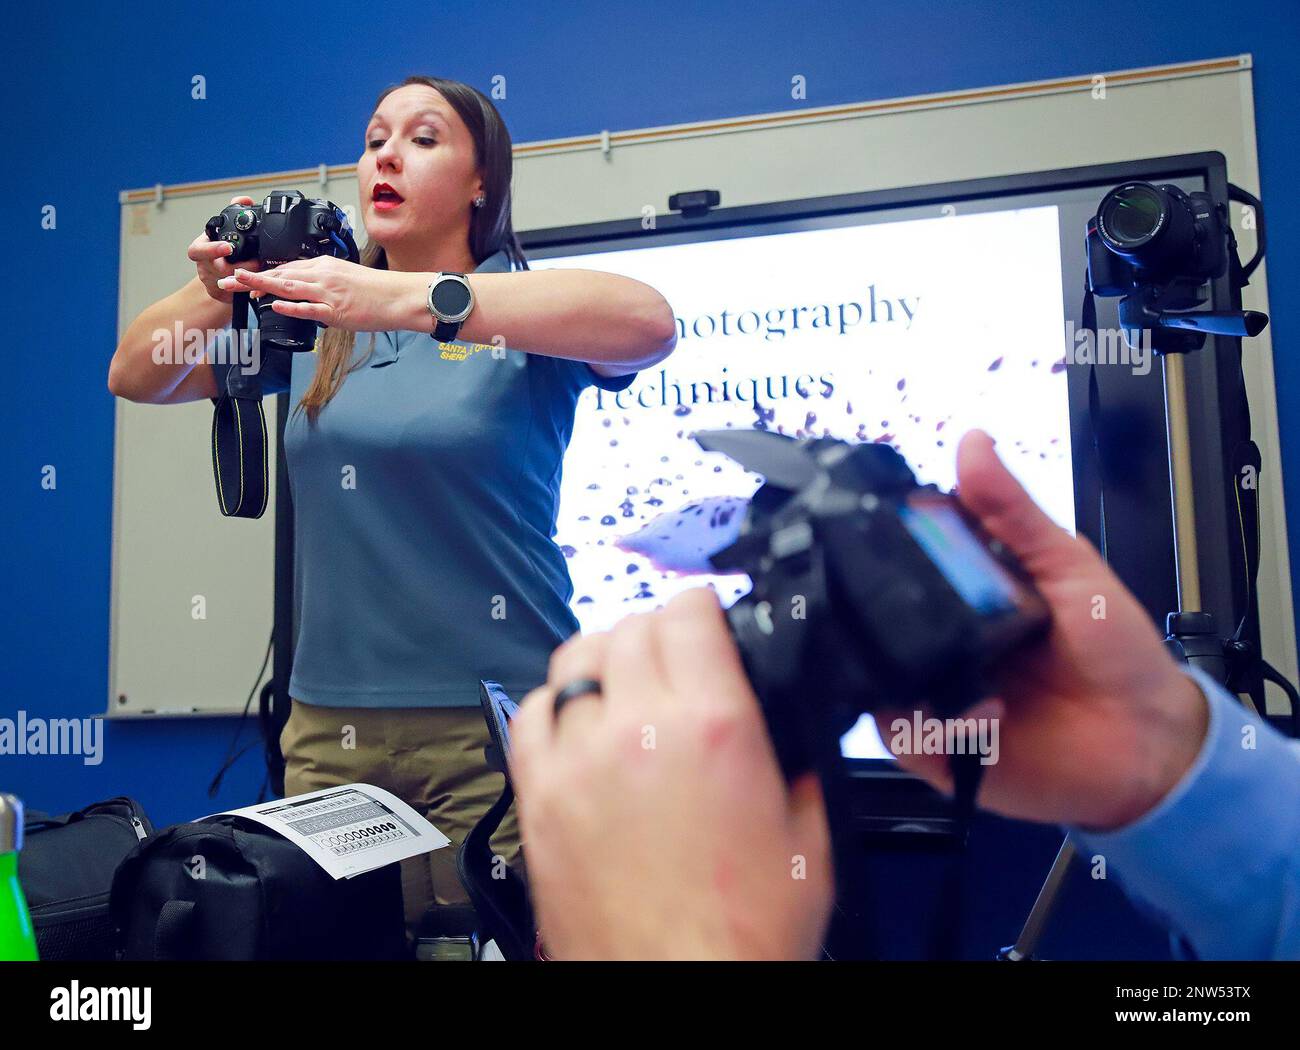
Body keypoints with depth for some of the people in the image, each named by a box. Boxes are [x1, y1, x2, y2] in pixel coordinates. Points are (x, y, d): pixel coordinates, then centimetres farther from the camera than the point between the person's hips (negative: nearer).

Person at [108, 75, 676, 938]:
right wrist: (217, 294, -11)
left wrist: (402, 299, -33)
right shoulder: (319, 317, 10)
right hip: (329, 721, 4)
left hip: (499, 717, -3)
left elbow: (649, 321, -25)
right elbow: (135, 377, 11)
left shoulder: (527, 310, -3)